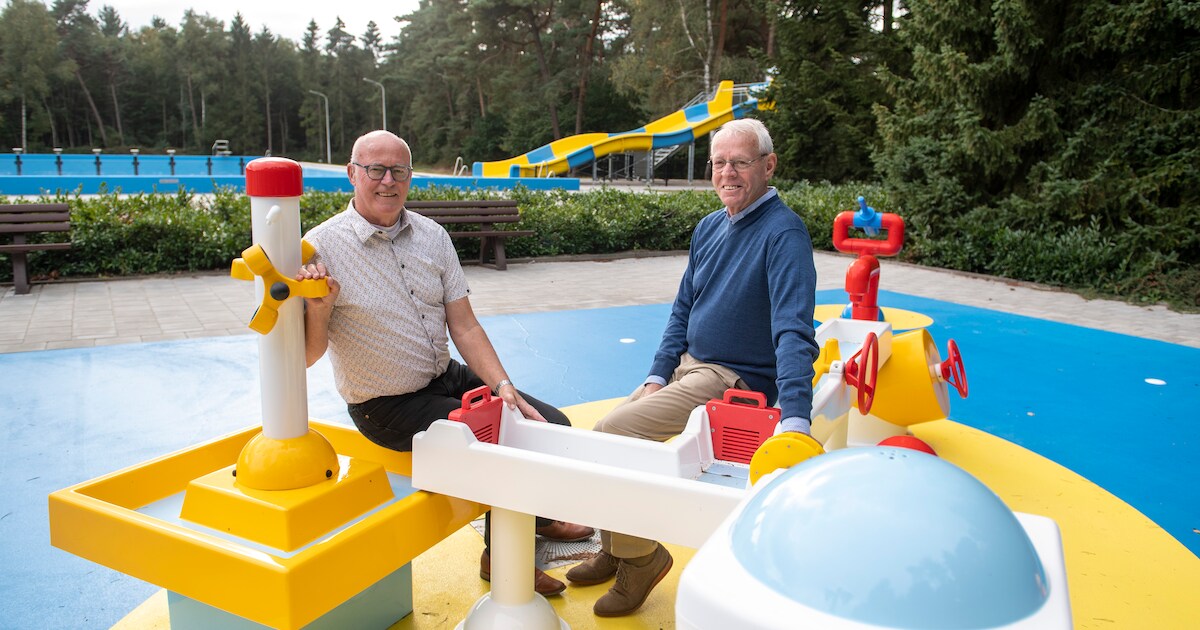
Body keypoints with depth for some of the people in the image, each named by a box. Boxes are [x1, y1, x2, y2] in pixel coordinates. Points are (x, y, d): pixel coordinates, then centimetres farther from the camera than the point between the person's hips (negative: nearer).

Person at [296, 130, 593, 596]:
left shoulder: (432, 237, 0)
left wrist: (503, 386, -12)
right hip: (387, 407, -5)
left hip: (448, 378, 6)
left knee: (552, 427, 0)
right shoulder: (321, 248, -14)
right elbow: (305, 356, -14)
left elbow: (464, 327, -1)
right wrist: (319, 310, -34)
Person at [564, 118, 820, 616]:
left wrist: (794, 421, -38)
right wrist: (657, 377, 3)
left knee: (608, 435, -17)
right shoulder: (709, 228, 9)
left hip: (733, 383, -8)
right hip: (687, 366, 8)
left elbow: (793, 331, -27)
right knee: (606, 435, 2)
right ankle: (618, 550, 24)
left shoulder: (783, 233, -16)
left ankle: (641, 555, 6)